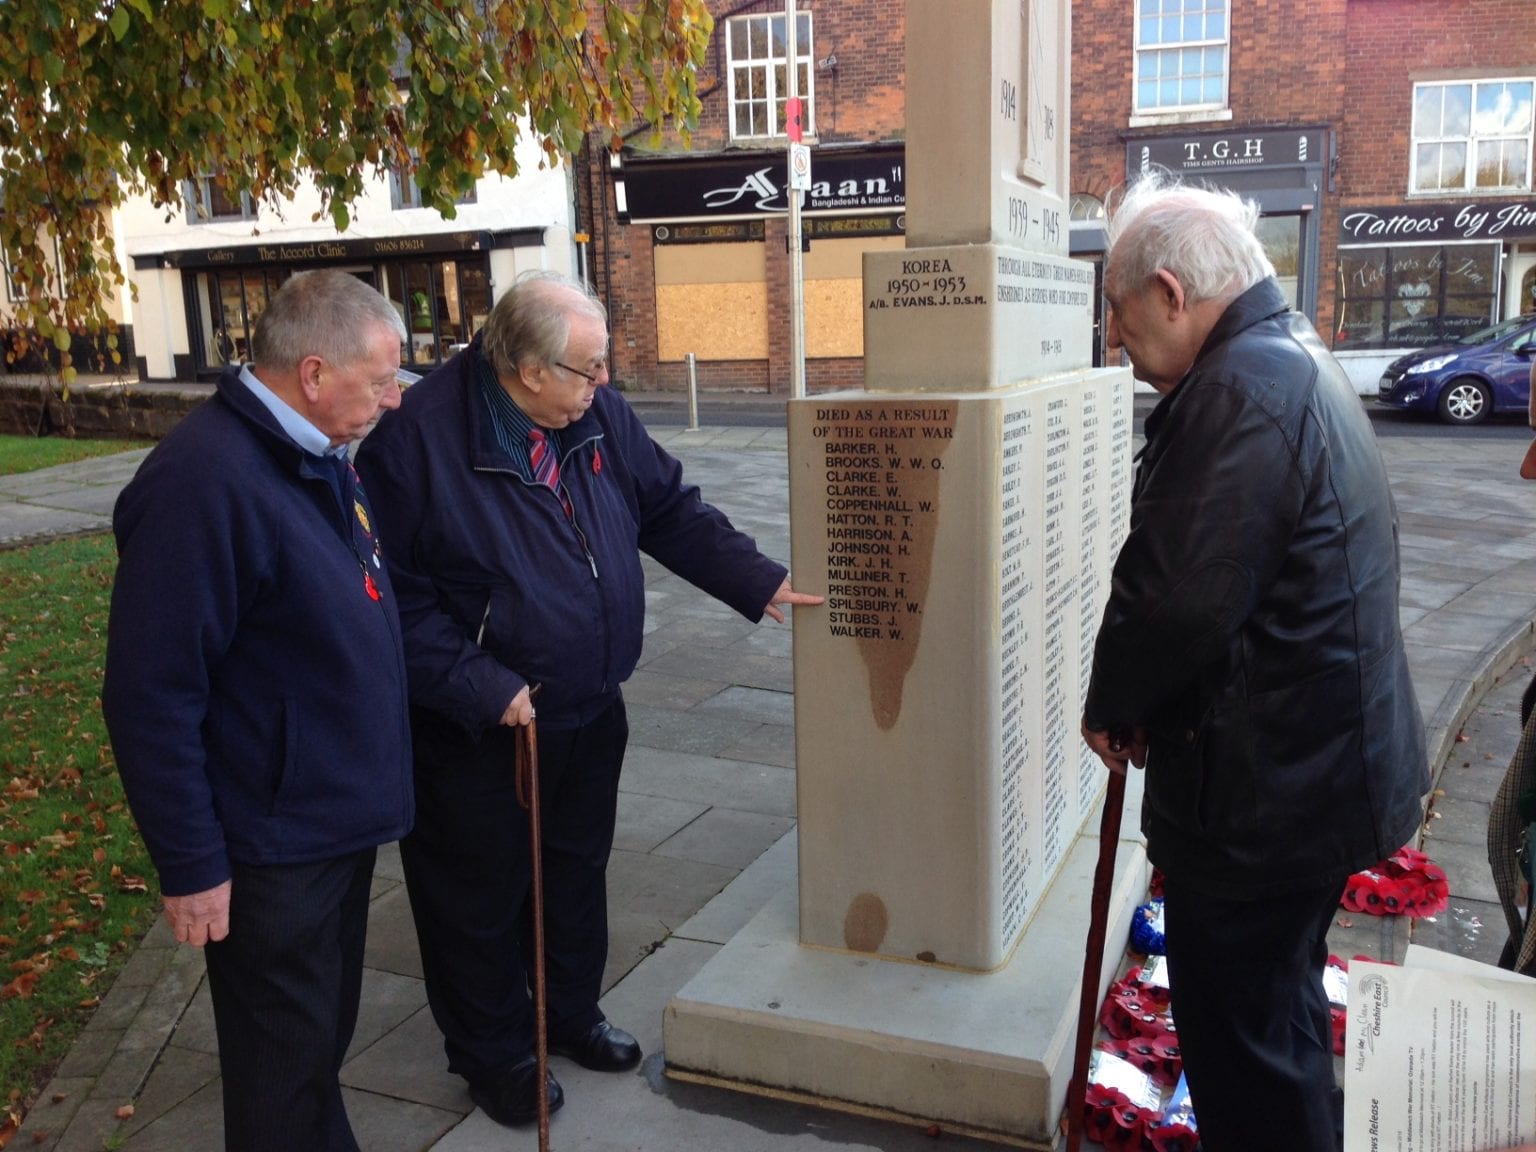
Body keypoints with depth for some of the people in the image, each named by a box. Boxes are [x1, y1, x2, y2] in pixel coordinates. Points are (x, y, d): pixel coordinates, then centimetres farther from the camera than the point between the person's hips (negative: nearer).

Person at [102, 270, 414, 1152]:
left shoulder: (320, 457, 4)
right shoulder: (204, 483, -25)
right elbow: (152, 698, -23)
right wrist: (191, 865, -18)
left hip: (344, 816, 8)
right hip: (270, 848, -8)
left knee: (324, 1038, 25)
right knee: (284, 1074, 11)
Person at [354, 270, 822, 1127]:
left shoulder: (599, 414, -3)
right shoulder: (421, 437, -22)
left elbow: (672, 510, 7)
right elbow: (399, 596, -20)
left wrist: (759, 581, -1)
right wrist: (480, 688, -24)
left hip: (591, 714, 6)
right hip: (478, 732, -6)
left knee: (578, 872, 23)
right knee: (481, 896, 13)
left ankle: (573, 1014, 46)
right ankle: (494, 1054, 37)